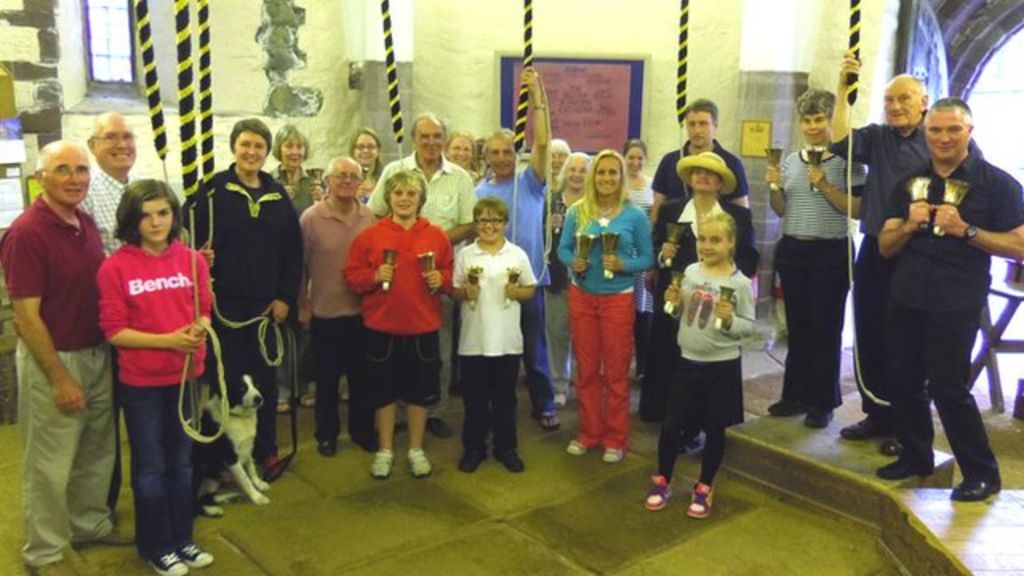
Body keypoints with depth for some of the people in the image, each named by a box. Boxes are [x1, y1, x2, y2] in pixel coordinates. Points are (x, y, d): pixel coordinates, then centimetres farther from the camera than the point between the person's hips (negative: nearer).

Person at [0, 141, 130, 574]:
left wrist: (108, 349, 8)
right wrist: (59, 378, -17)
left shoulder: (86, 222, 4)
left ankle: (90, 523, 40)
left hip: (98, 354, 7)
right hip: (53, 359, -7)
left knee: (98, 451, 20)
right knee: (50, 465, 8)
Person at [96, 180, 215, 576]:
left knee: (181, 462, 17)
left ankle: (182, 538, 33)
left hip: (187, 376, 3)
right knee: (150, 468, 12)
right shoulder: (115, 267, -12)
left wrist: (199, 330, -18)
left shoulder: (192, 260, -2)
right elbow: (114, 330, -12)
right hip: (141, 382, -3)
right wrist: (168, 340, -23)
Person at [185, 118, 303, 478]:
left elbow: (293, 251, 8)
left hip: (267, 306, 3)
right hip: (224, 304, -3)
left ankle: (266, 450, 25)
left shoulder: (278, 195, 8)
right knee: (225, 381, 4)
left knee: (265, 381, 11)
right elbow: (195, 242, -8)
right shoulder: (213, 191, -3)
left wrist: (285, 297, 1)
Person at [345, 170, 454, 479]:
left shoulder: (436, 235, 2)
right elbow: (352, 275, 0)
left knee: (420, 390, 10)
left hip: (423, 327, 1)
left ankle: (416, 449, 28)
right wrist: (374, 276, -17)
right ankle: (385, 450, 27)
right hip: (382, 326, -1)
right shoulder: (370, 235, -1)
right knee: (384, 390, 10)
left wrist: (441, 280, -12)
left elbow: (449, 274, 9)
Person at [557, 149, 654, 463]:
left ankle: (616, 438, 21)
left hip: (618, 299, -2)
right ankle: (589, 433, 27)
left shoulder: (635, 216, -6)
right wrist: (573, 262, -16)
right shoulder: (577, 211, -1)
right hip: (581, 297, 2)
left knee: (616, 371, 7)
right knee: (586, 369, 13)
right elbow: (563, 248, 4)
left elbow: (648, 258, -4)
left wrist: (622, 265, -21)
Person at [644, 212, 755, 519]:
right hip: (687, 361, 4)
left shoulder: (740, 283, -11)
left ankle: (704, 488, 27)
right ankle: (662, 481, 27)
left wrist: (730, 321, -26)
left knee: (715, 428, 10)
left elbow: (749, 327, -7)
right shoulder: (691, 272, 2)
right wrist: (674, 302, -8)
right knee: (670, 424, 8)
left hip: (722, 366, -3)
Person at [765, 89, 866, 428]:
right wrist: (774, 187, -6)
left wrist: (824, 186, -20)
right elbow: (781, 210, 11)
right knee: (797, 326, 12)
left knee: (825, 329, 2)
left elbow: (856, 210, -11)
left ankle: (823, 403, 12)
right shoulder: (790, 161, 10)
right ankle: (795, 394, 23)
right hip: (792, 251, 5)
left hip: (830, 254, -5)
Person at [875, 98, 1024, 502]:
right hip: (905, 300, 5)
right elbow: (886, 247, 8)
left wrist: (965, 230, -19)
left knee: (948, 388, -5)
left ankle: (981, 472, 13)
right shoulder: (911, 182, 11)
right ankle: (916, 455, 29)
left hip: (955, 305, -5)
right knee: (903, 382, 10)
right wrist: (909, 225, -11)